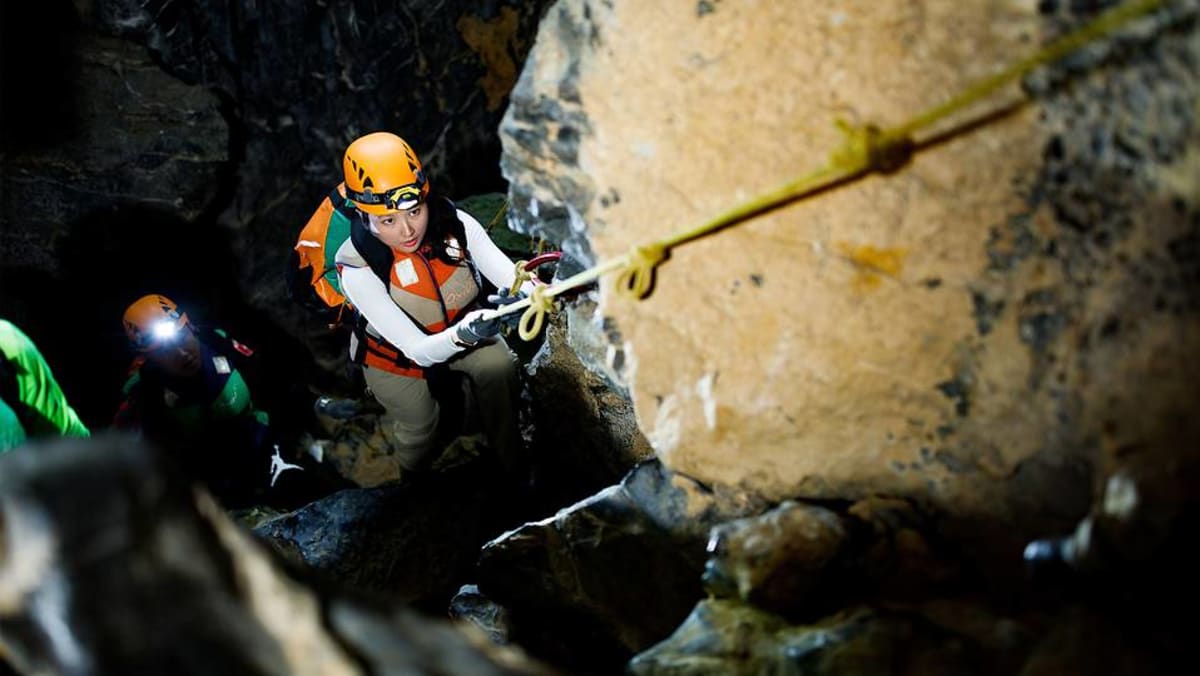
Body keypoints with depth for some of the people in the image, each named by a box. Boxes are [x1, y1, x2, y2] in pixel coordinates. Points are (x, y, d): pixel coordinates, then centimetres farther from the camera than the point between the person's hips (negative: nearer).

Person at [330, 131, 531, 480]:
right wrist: (463, 336, -57)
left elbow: (514, 279, -31)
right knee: (419, 436, -1)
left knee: (499, 365, -22)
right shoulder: (358, 269, -35)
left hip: (462, 327, 2)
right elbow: (419, 350, -36)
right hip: (396, 355, -2)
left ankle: (511, 463, 2)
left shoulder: (455, 223, -28)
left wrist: (519, 295, -56)